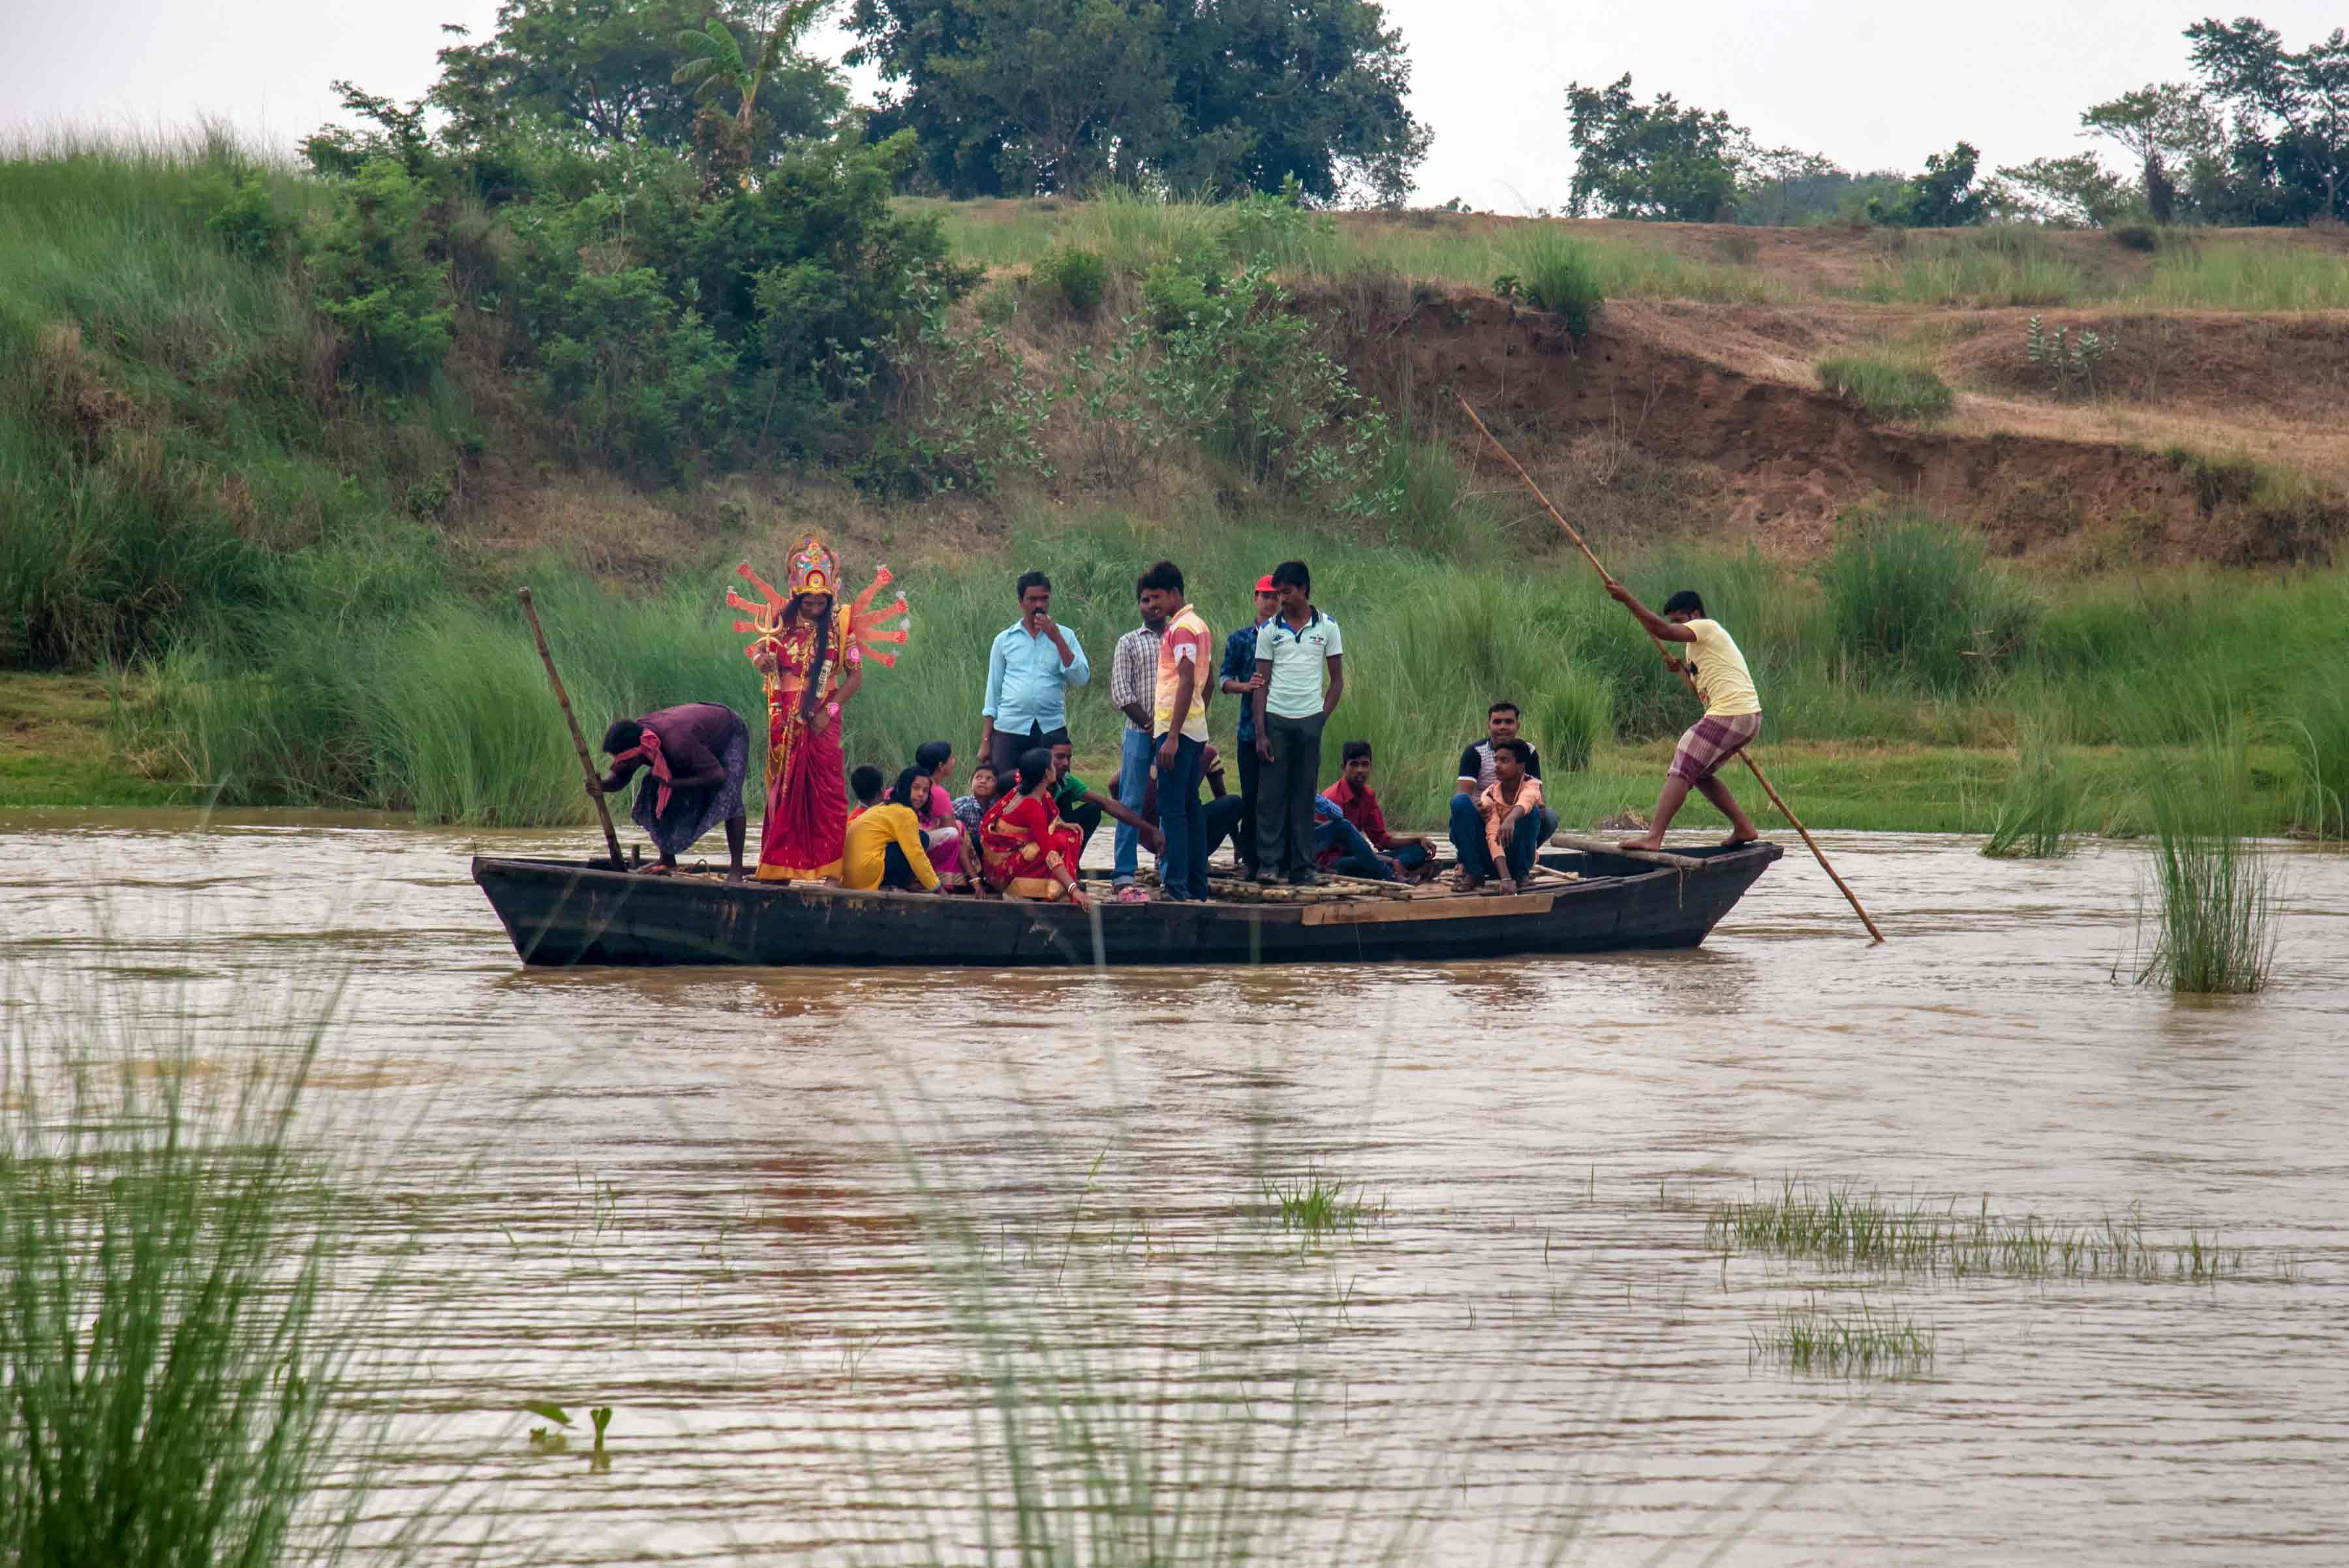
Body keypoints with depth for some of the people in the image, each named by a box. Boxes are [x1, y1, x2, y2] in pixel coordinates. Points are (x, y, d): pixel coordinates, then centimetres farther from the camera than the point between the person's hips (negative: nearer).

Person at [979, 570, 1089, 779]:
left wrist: (1057, 639, -10)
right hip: (1010, 728, 0)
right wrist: (985, 742, 7)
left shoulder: (1064, 636, 9)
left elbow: (1081, 678, -4)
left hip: (1051, 729, 0)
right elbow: (993, 691, 13)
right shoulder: (1005, 640, 11)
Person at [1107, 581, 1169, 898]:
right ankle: (1123, 877, -6)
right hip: (1139, 733, -2)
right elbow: (1121, 694, -1)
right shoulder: (1129, 643, 6)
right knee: (1131, 805, -5)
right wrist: (1150, 725, -10)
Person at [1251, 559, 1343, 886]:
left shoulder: (1326, 627, 5)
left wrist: (1322, 718, -2)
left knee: (1305, 797, 3)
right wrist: (1260, 733, -3)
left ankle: (1302, 867, 6)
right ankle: (1268, 862, 0)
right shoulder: (1269, 630, 5)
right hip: (1276, 720, 0)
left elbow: (1337, 679, 10)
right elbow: (1262, 684, 5)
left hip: (1310, 721, 0)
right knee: (1271, 794, -3)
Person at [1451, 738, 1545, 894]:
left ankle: (1521, 874, -13)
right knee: (1460, 802, -19)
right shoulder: (1490, 795, -12)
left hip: (1519, 856, -1)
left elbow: (1524, 803, -41)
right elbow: (1493, 836, -25)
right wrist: (1505, 879, -40)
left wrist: (1510, 819, -66)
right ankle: (1473, 873, -16)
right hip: (1492, 861, 1)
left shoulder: (1532, 785, -15)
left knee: (1532, 811, -28)